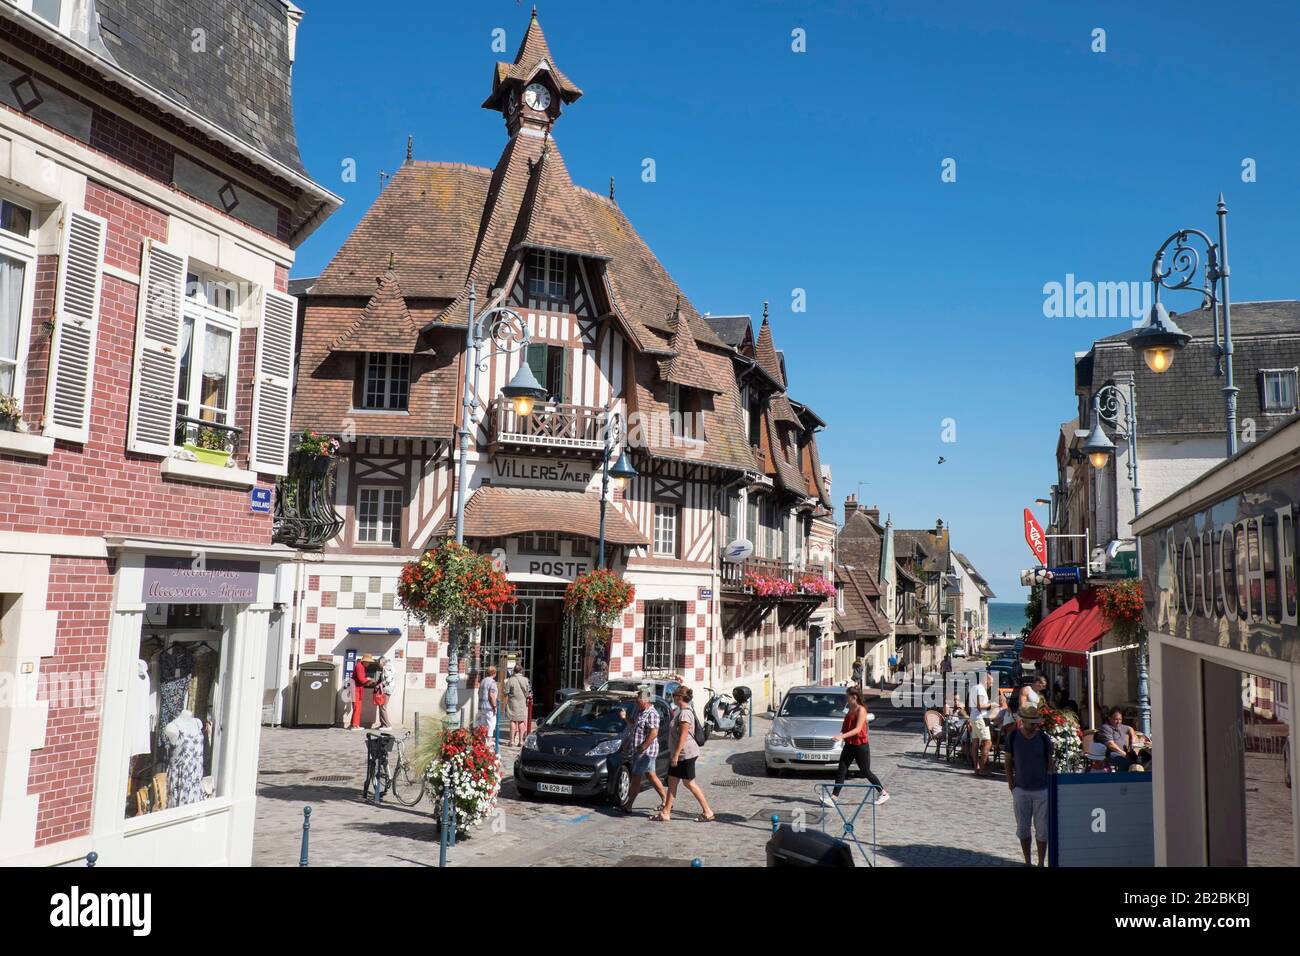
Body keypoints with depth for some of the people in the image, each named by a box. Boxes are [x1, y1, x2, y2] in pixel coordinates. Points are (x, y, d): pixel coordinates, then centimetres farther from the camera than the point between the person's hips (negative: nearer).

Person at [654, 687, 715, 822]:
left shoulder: (685, 713, -20)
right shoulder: (681, 711, 12)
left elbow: (683, 736, -24)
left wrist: (676, 754, -24)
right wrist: (673, 754, 22)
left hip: (686, 754, -10)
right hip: (678, 754, 10)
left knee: (689, 783, -2)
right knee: (672, 782, 10)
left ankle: (708, 812, 6)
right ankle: (666, 813, 15)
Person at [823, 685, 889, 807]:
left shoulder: (861, 710, -16)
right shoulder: (850, 709, 9)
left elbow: (857, 729, -25)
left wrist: (842, 736, -34)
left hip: (860, 746, -8)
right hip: (849, 745, 8)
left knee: (865, 772, 6)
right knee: (841, 771, 1)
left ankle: (883, 792, 25)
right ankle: (833, 798, 0)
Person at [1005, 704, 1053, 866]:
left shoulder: (1044, 739, -3)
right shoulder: (1013, 737, -3)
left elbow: (1049, 764, 6)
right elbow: (1008, 763, 5)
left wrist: (1050, 785, 0)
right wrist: (1011, 785, 0)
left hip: (1042, 790, -1)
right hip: (1021, 790, 1)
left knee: (1042, 830, 3)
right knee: (1023, 829, 9)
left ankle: (1041, 863, 14)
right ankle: (1027, 861, 23)